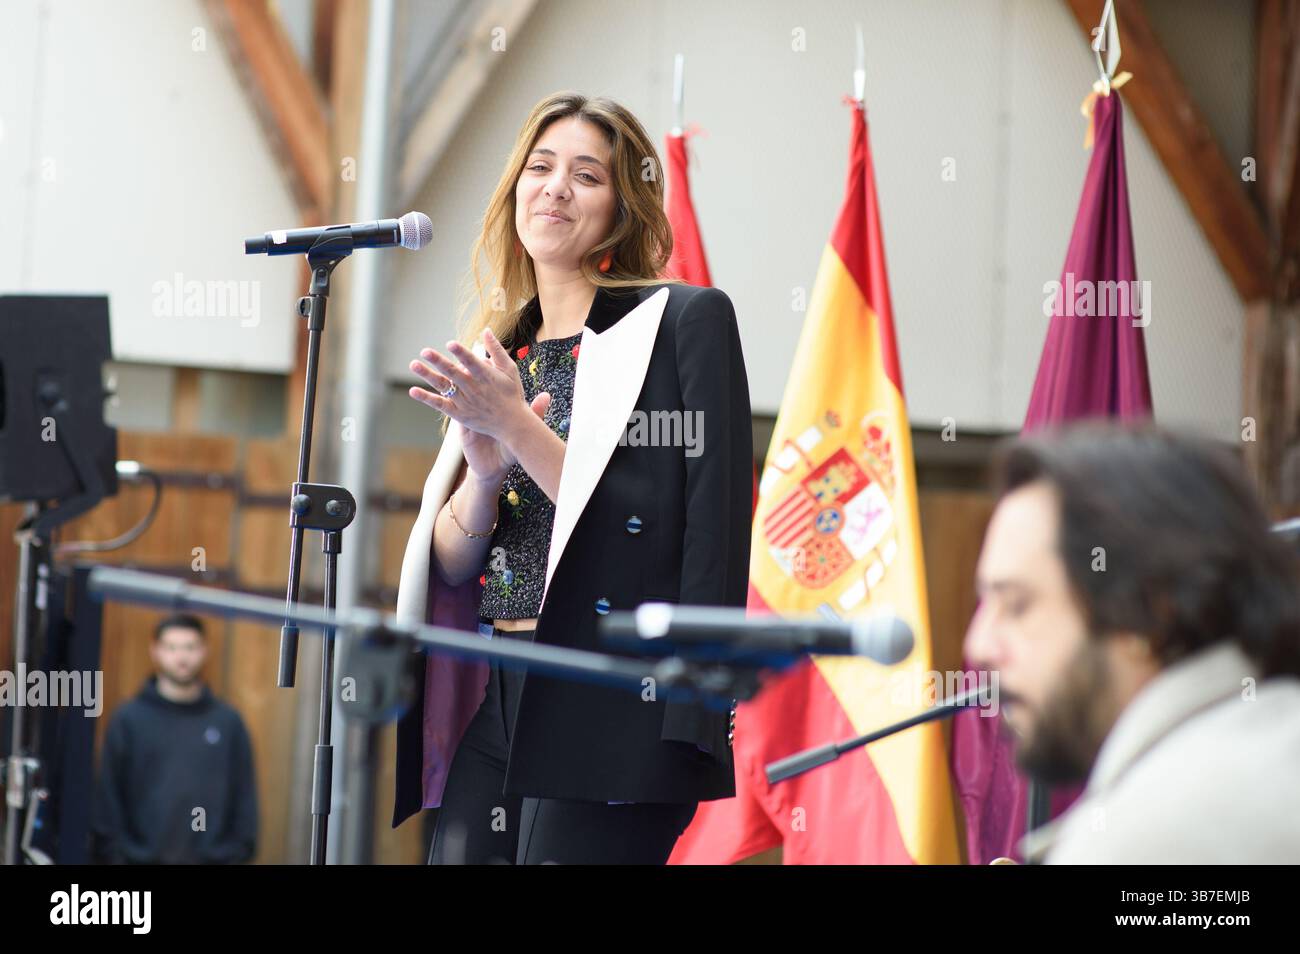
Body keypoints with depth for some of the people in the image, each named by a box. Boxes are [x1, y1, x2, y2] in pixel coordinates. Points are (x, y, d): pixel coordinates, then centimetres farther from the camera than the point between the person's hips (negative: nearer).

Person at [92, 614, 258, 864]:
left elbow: (244, 796, 7)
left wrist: (239, 852, 0)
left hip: (210, 861, 1)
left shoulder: (228, 722, 6)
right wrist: (112, 855, -5)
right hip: (142, 860, -1)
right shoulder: (128, 720, 2)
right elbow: (108, 795, 1)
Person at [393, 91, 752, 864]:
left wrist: (519, 429, -15)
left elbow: (705, 532, -11)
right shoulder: (500, 353, 16)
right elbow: (450, 563, 13)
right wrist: (485, 470, -8)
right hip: (491, 704, 6)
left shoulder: (684, 322, -1)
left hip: (608, 713, -6)